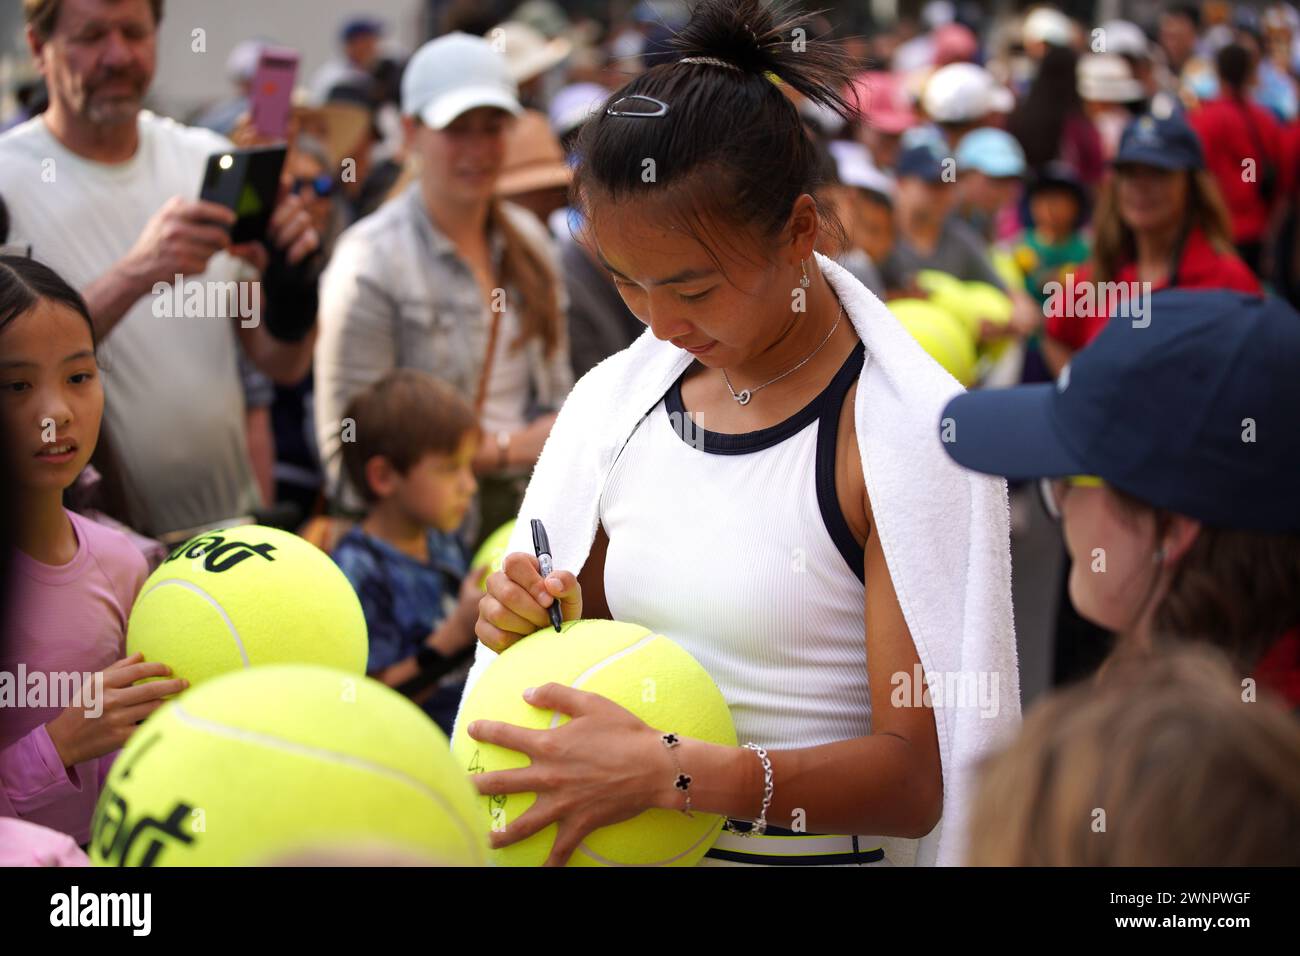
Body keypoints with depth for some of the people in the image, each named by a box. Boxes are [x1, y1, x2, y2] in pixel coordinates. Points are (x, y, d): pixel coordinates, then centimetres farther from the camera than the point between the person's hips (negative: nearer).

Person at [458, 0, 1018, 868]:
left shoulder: (907, 432, -11)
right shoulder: (613, 401, 7)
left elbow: (916, 776, -13)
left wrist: (671, 772, -24)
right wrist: (540, 627, -3)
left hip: (821, 853, -5)